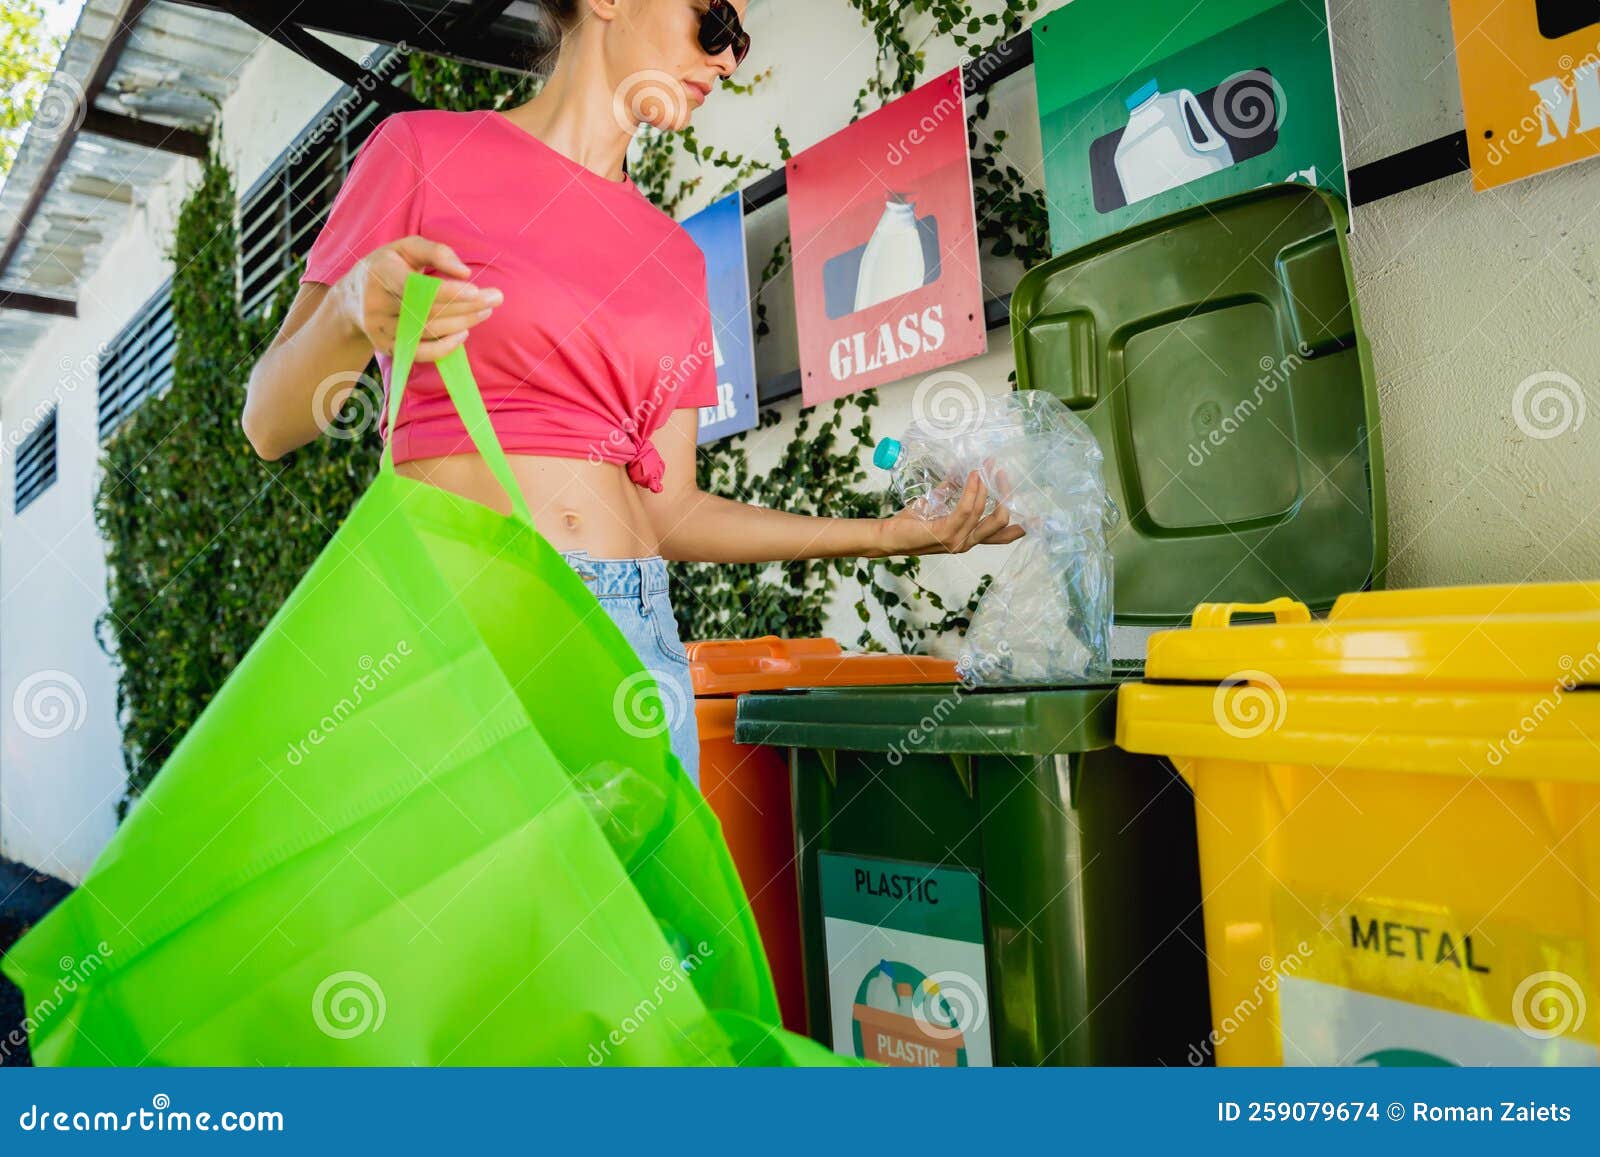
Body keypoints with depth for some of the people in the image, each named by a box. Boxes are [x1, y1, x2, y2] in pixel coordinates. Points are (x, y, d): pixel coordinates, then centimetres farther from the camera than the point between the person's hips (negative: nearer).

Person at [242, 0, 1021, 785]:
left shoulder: (675, 257, 16)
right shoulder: (425, 149, 4)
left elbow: (668, 511, 13)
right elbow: (268, 422, 3)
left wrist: (888, 534, 9)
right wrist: (354, 314, -18)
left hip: (633, 634, 4)